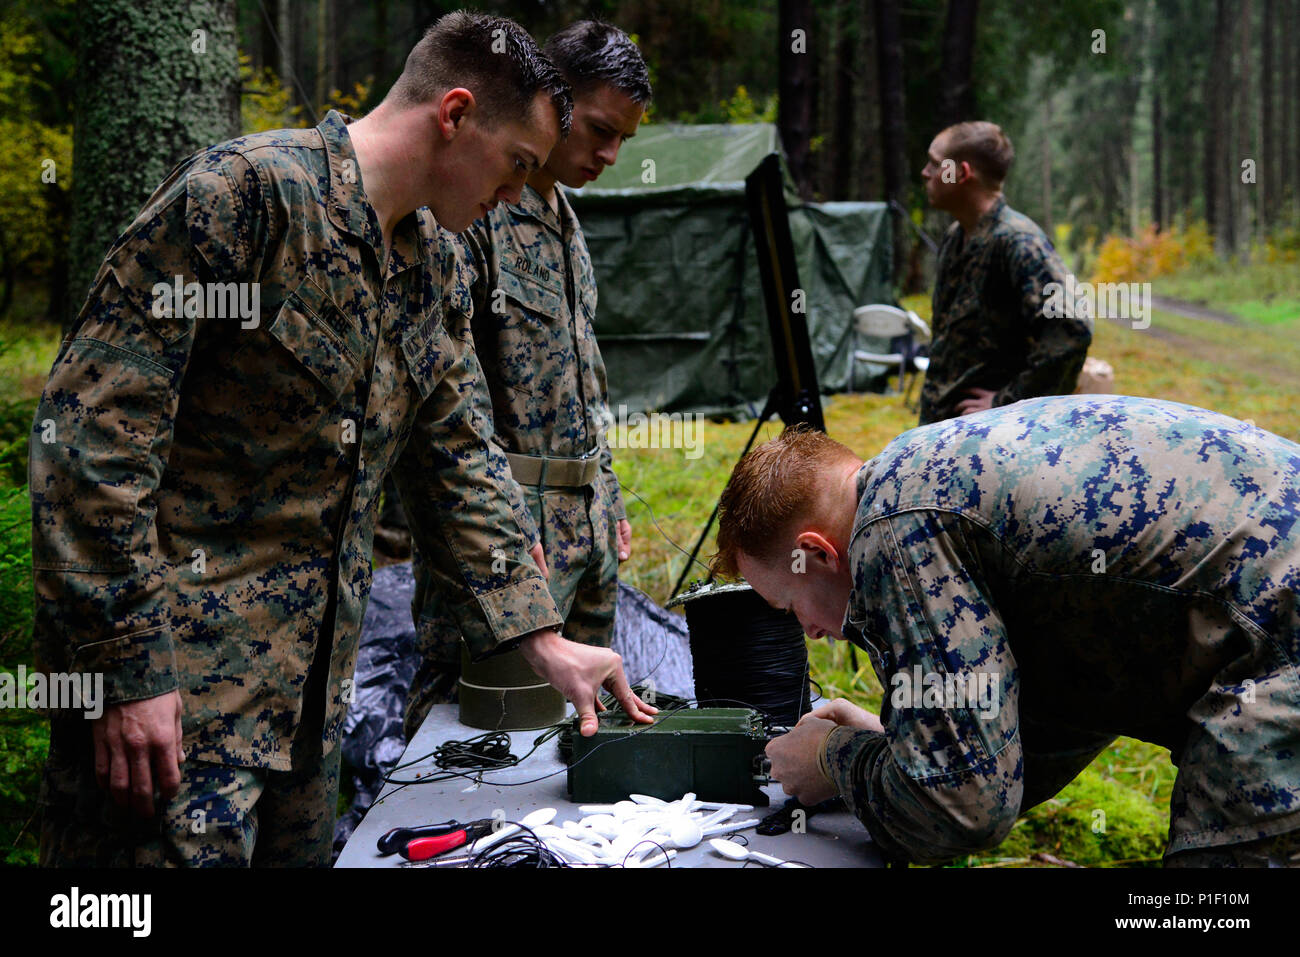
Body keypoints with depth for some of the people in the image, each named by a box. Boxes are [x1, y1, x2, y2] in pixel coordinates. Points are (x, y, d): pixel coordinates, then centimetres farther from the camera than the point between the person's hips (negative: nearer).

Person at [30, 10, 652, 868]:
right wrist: (125, 666, -21)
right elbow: (97, 425, -19)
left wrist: (546, 642, 14)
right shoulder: (249, 187, -16)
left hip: (312, 672, 8)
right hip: (176, 666, -8)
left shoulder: (430, 259, 11)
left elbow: (456, 457, 17)